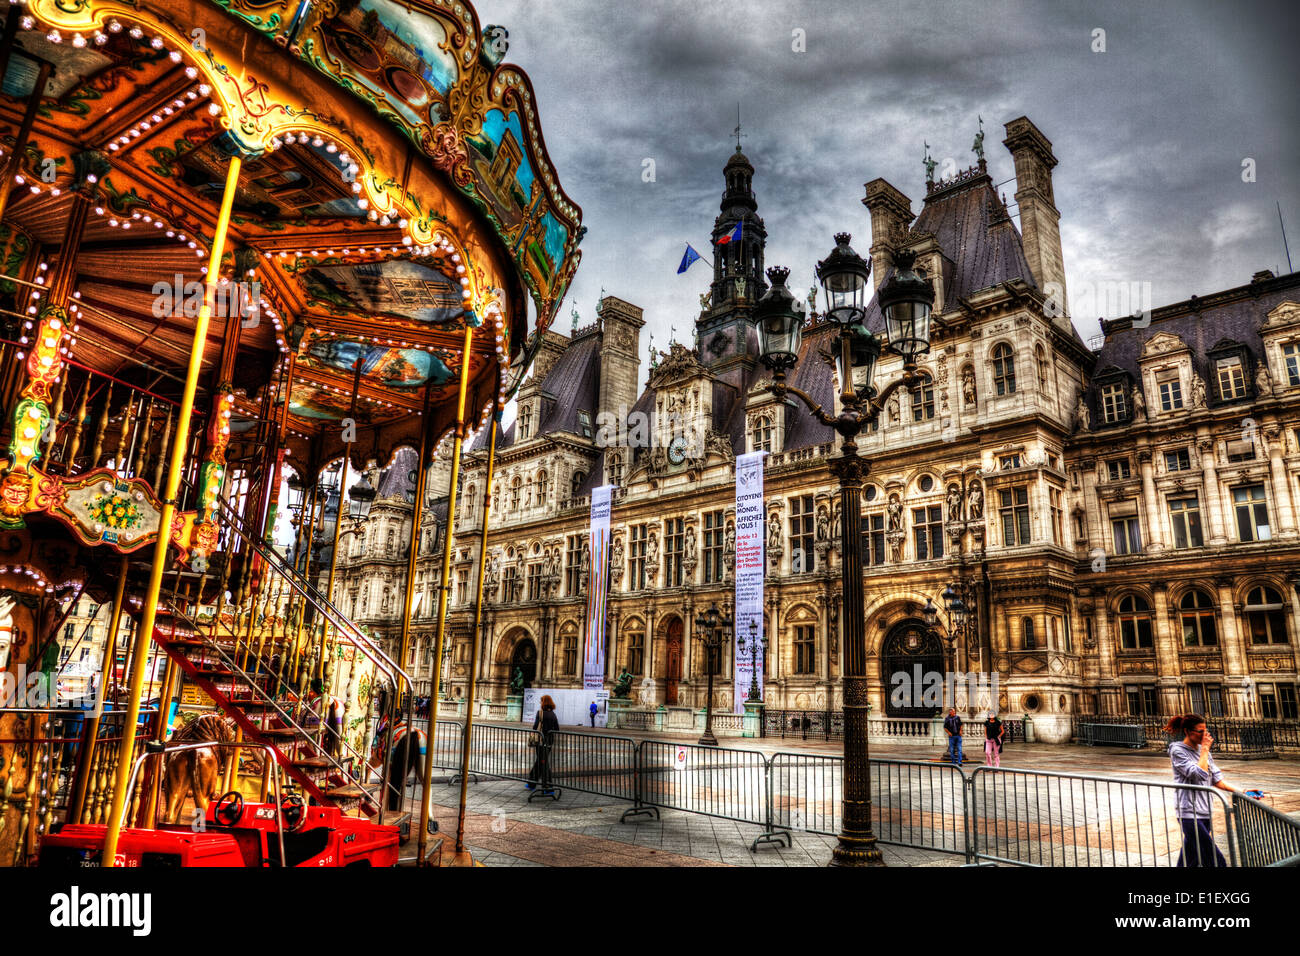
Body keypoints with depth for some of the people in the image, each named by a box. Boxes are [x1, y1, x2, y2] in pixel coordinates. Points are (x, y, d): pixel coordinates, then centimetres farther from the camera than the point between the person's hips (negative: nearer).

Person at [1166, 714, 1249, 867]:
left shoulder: (1203, 750, 14)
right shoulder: (1177, 750, -8)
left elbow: (1216, 780, 13)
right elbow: (1199, 774, -18)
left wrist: (1240, 791, -1)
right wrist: (1205, 749, -9)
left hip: (1205, 813, 7)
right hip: (1190, 814, -7)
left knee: (1190, 859, 10)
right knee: (1216, 861, -11)